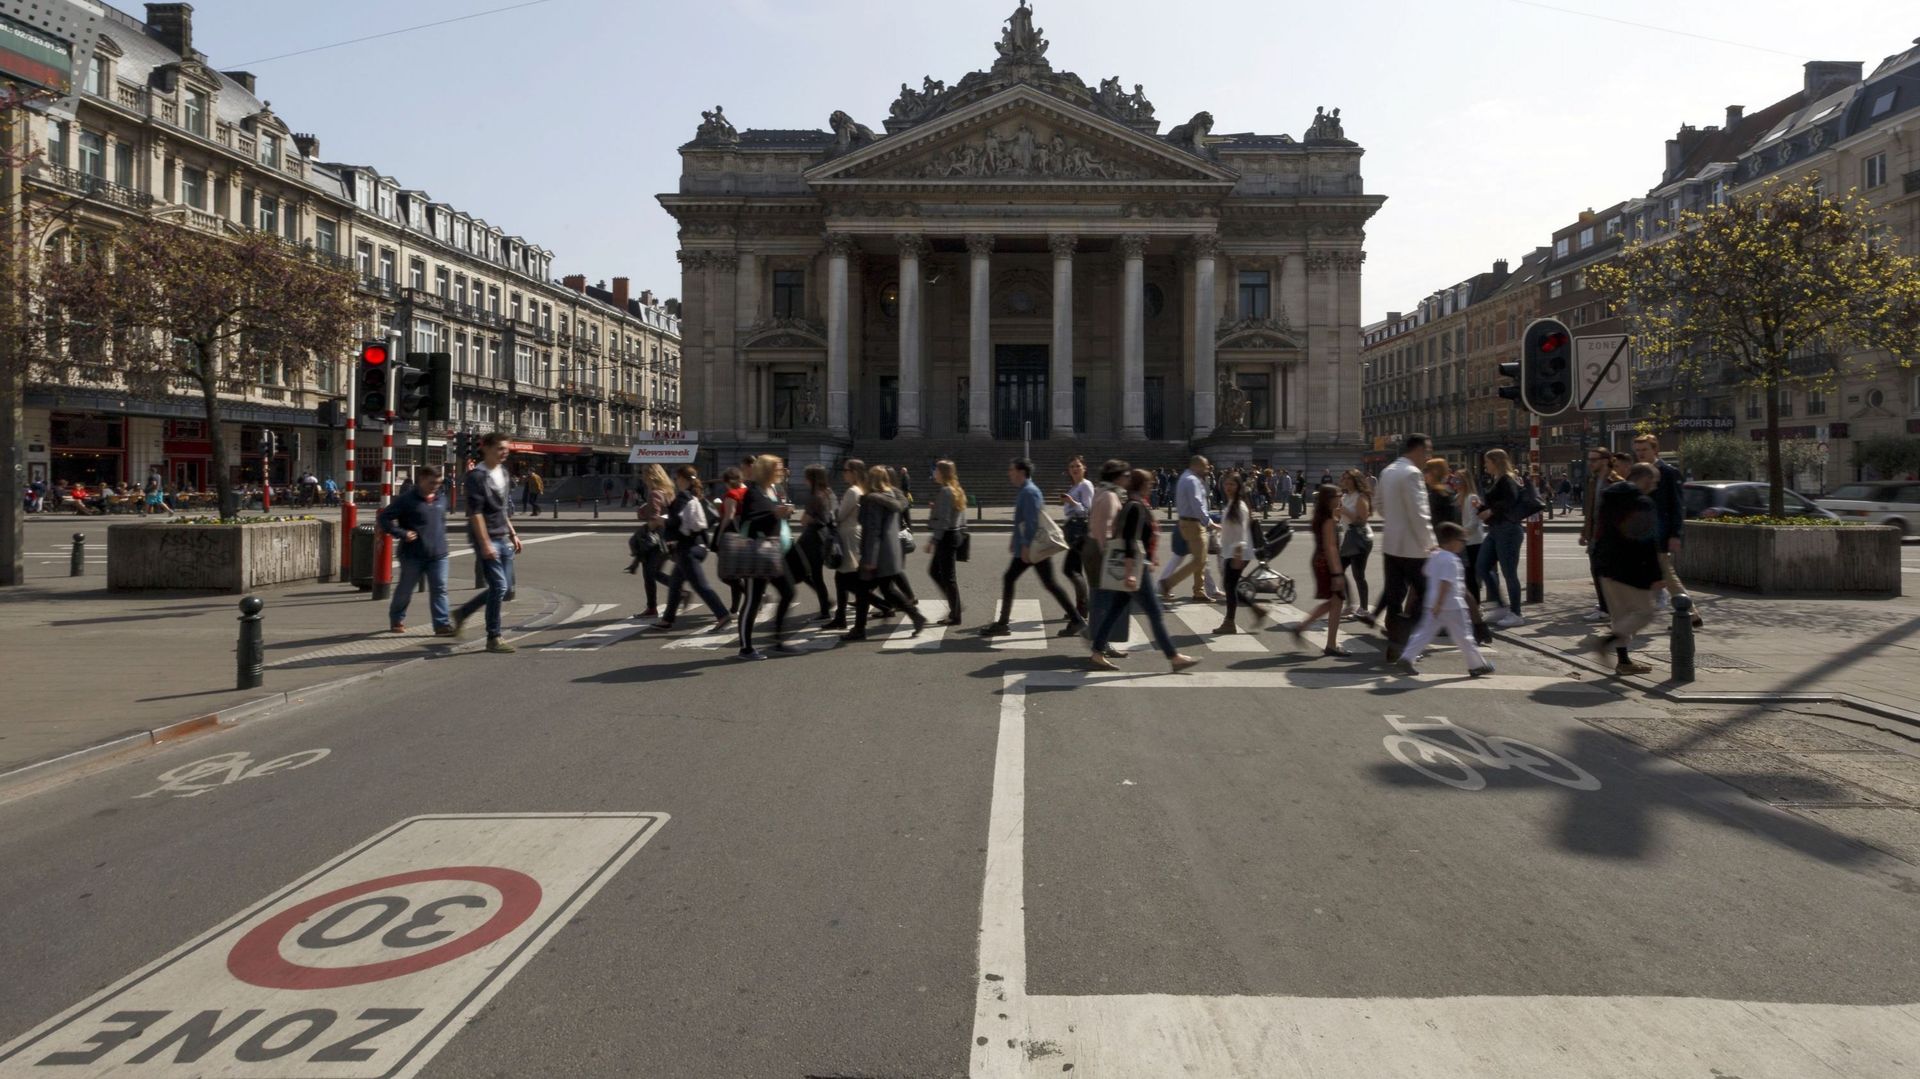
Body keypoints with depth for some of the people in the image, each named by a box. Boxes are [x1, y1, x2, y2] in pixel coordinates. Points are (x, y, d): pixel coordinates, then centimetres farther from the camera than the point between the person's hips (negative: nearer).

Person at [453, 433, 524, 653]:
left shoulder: (502, 472, 14)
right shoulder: (477, 476, -12)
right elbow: (475, 513, -17)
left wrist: (512, 534, 19)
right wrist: (485, 543, -21)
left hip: (503, 538, 8)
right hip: (487, 539, -8)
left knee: (503, 587, 10)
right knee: (498, 586, -9)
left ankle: (462, 613, 28)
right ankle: (493, 638, 2)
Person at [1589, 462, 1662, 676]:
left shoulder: (1608, 500, 14)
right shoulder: (1644, 504, -12)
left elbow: (1599, 533, 18)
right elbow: (1649, 543, -15)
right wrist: (1656, 575, -12)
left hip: (1607, 566, 8)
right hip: (1631, 569, -8)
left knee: (1620, 614, 14)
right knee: (1643, 612, 1)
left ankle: (1623, 660, 14)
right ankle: (1606, 640, -15)